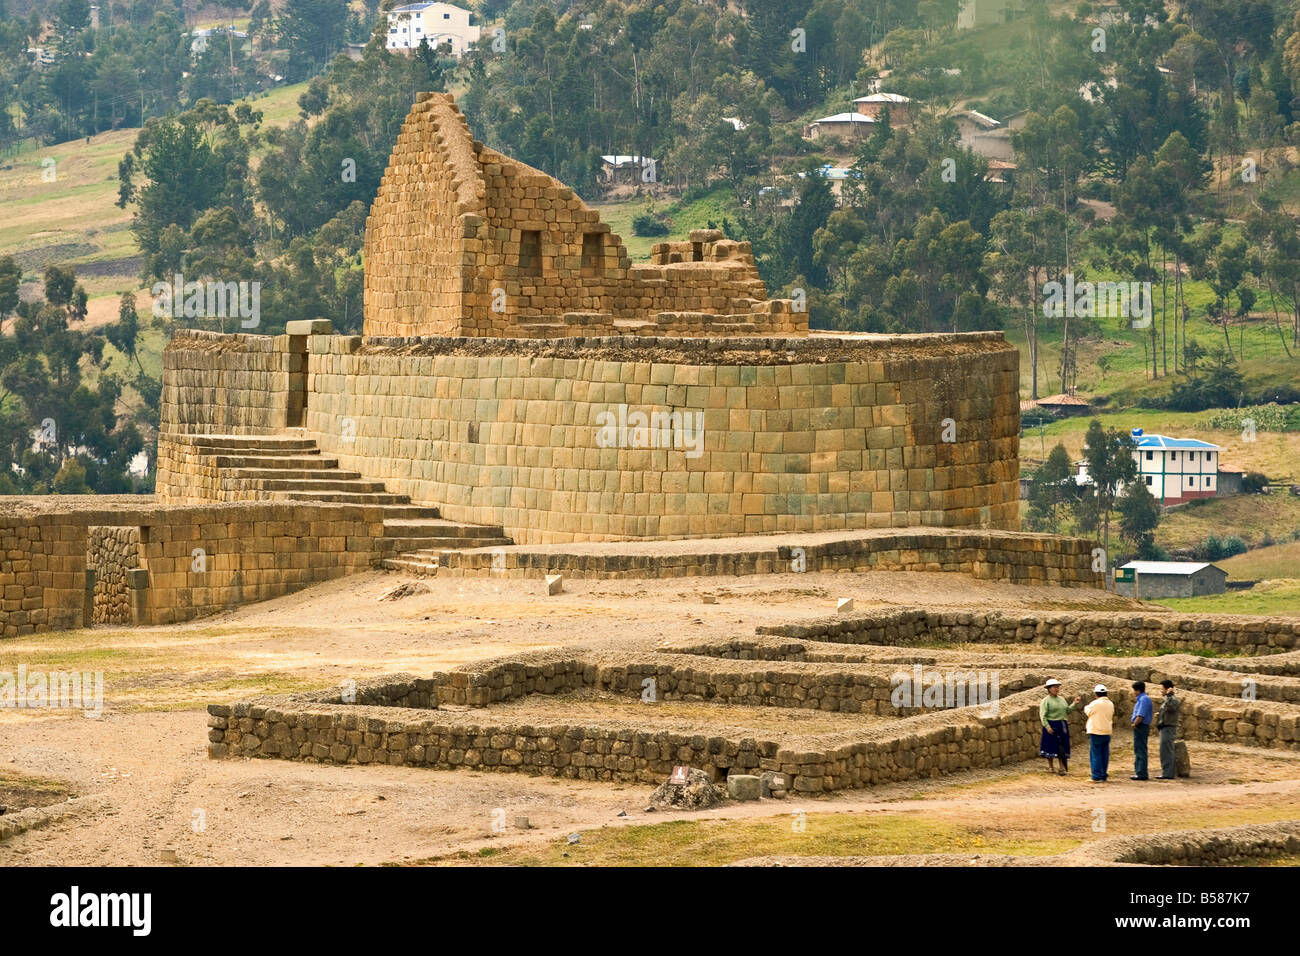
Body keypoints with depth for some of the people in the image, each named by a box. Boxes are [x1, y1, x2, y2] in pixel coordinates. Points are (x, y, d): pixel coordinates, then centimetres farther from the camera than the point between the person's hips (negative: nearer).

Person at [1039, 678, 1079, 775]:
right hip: (1051, 726, -5)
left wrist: (1075, 704, 6)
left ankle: (1062, 768, 0)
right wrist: (1047, 726, -21)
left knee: (1062, 747, 1)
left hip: (1063, 726, 5)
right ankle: (1050, 766, 15)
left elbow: (1067, 711, 17)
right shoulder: (1046, 701, -5)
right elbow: (1043, 716, -11)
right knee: (1051, 746, 2)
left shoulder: (1061, 699, 15)